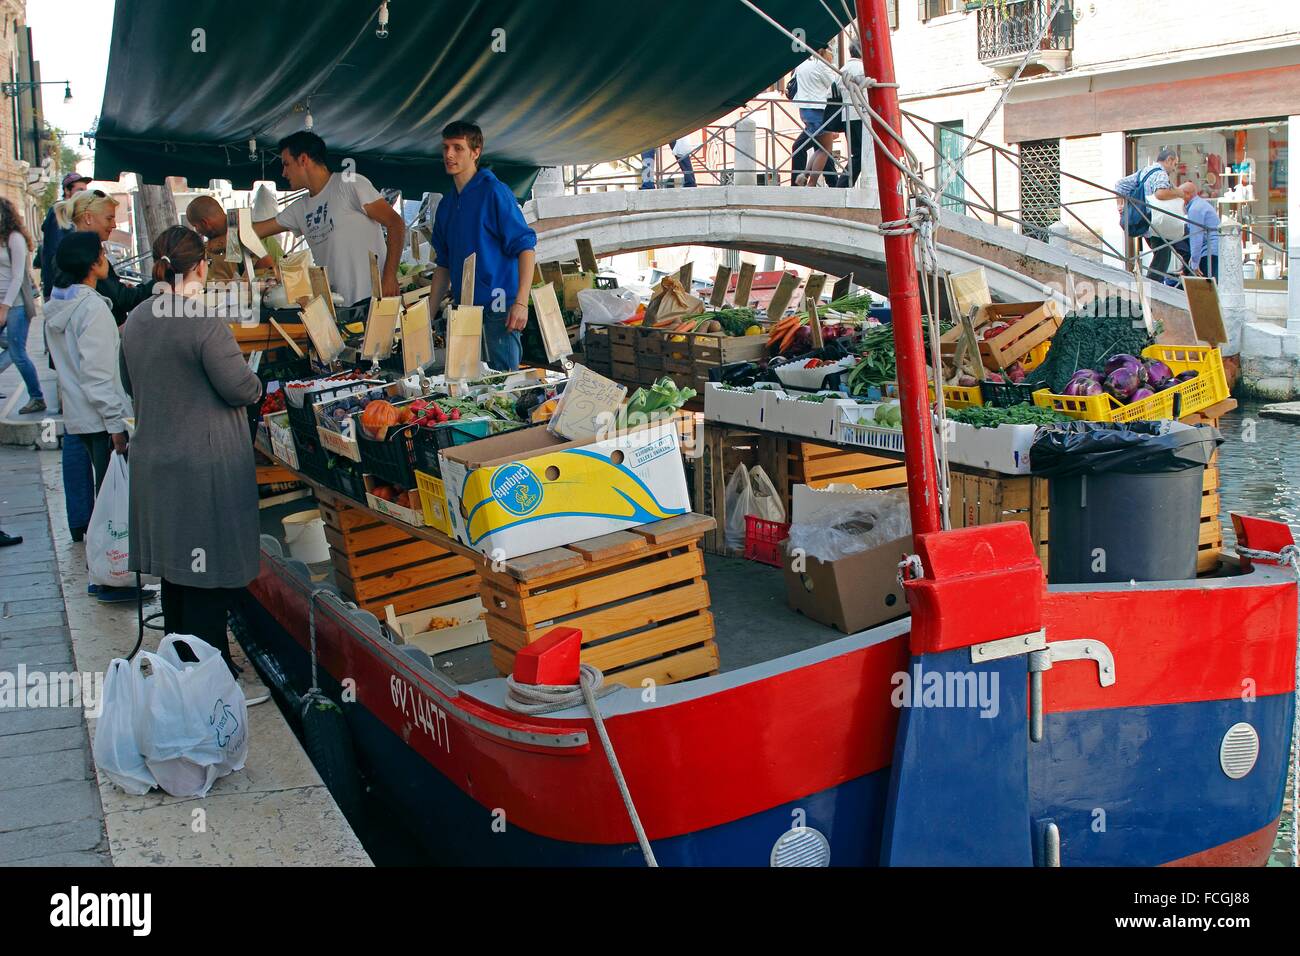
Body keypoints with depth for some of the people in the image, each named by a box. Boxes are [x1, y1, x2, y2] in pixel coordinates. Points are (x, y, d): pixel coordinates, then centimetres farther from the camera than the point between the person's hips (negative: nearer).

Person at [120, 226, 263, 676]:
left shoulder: (136, 319, 4)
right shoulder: (205, 323, -20)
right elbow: (241, 389, -15)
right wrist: (254, 383, 6)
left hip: (152, 460, 8)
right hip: (205, 466, -8)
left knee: (174, 561, 18)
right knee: (208, 572, 2)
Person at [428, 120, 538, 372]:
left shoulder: (493, 191, -6)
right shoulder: (446, 204, 16)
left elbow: (525, 247, -12)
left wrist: (521, 302, -21)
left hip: (498, 306, -7)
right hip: (464, 308, 7)